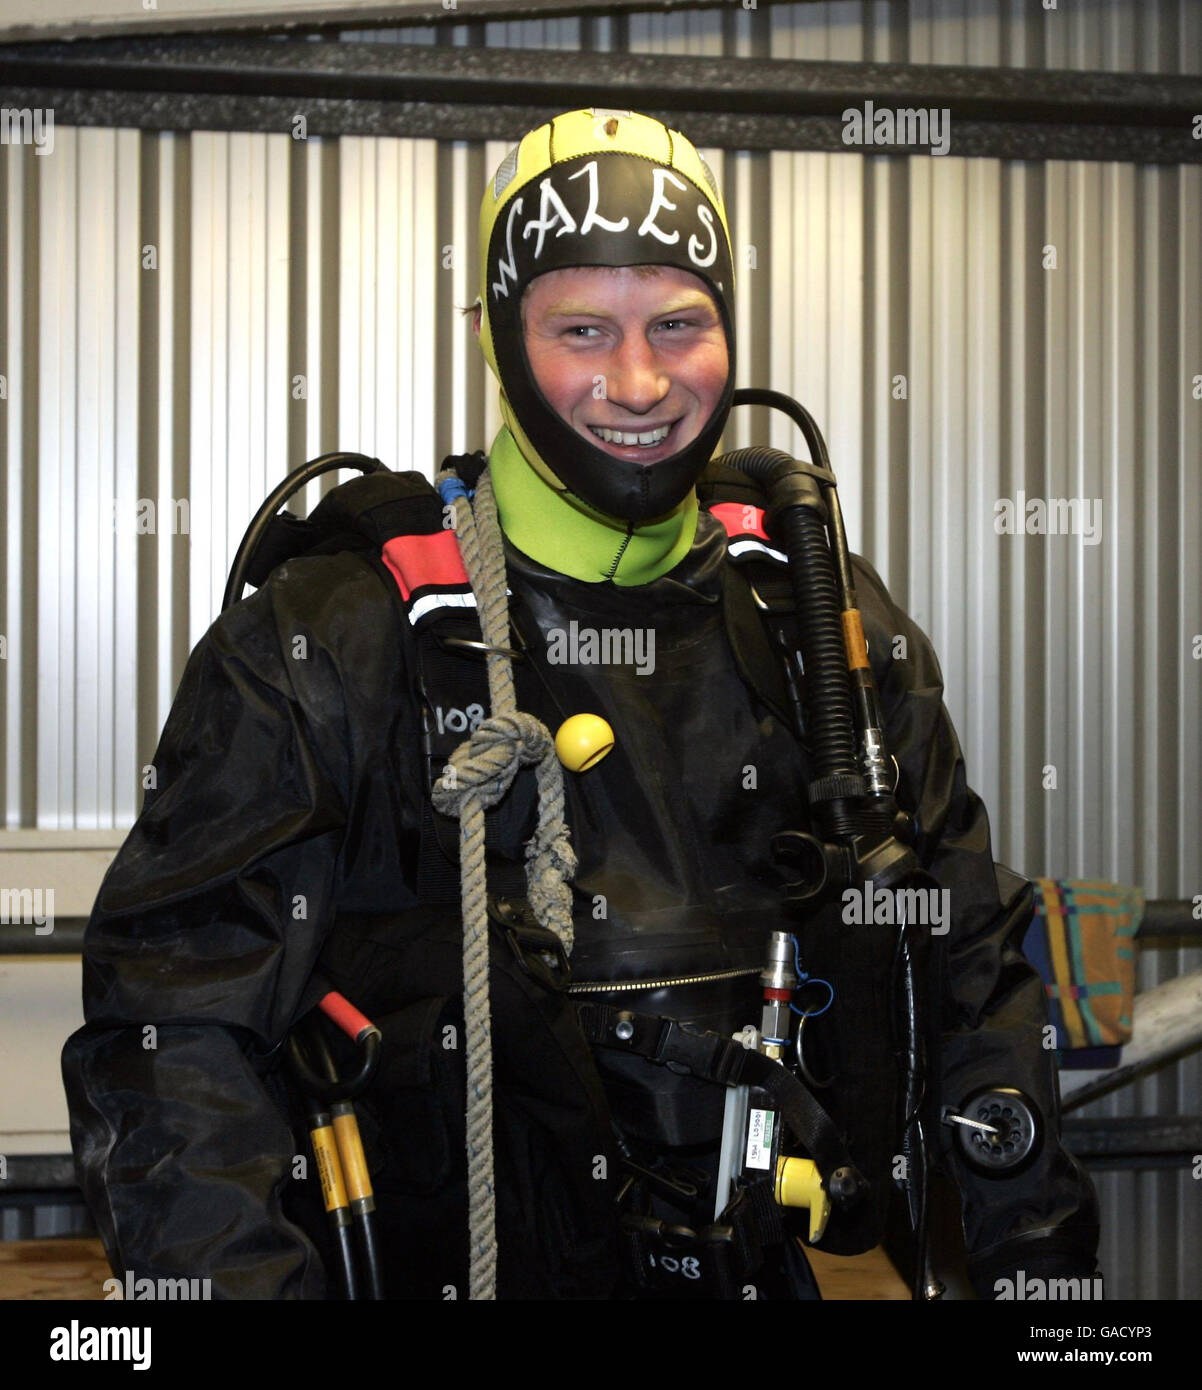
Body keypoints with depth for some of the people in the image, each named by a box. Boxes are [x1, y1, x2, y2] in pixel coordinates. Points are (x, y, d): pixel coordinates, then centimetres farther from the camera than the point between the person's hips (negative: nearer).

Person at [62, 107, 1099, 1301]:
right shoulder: (326, 641, -11)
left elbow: (968, 978, 6)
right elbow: (175, 1032, -13)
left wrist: (1036, 1258, 1)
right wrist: (242, 1277, -24)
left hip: (757, 1260, 4)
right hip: (443, 1264, -3)